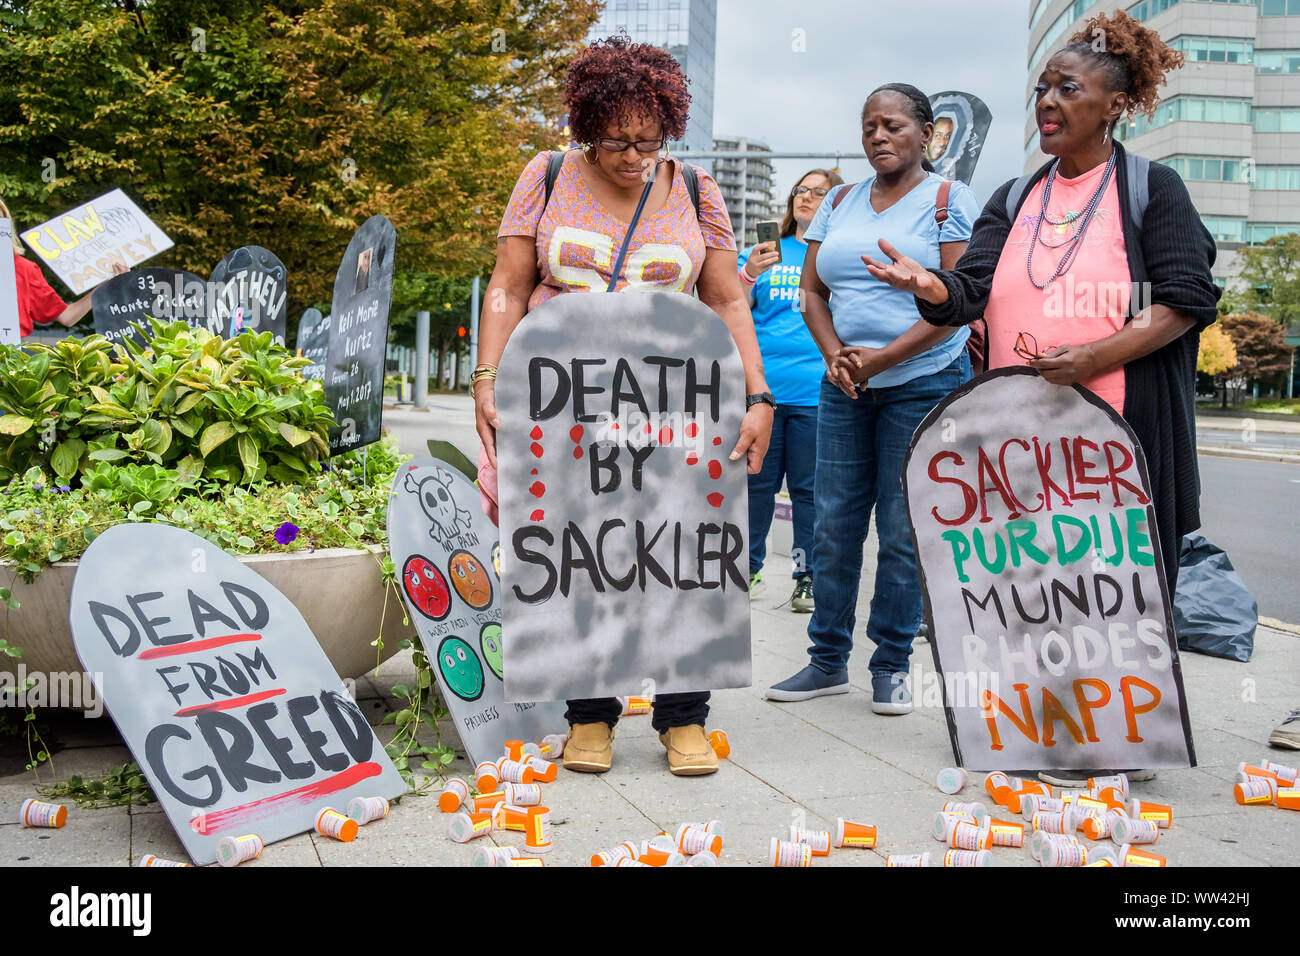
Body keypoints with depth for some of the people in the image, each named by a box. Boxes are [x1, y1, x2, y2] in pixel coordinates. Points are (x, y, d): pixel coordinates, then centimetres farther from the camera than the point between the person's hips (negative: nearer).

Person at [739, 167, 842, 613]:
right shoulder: (767, 251, 15)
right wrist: (750, 273, -14)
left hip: (817, 392, -1)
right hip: (760, 386, 1)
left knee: (811, 488, 2)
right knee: (756, 481, 5)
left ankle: (807, 577, 11)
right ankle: (748, 568, 18)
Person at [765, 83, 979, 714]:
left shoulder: (948, 200, -2)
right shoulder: (840, 203, 13)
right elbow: (811, 290, 11)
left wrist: (883, 358, -17)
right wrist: (835, 354, -7)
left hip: (923, 385, -4)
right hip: (844, 387, 5)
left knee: (903, 532, 0)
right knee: (833, 525, 5)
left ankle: (891, 667, 13)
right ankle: (828, 662, 15)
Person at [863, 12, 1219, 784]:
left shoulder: (1151, 189, 3)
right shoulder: (1015, 201, 15)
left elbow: (1188, 300, -6)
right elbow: (972, 290, 3)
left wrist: (1098, 356, -20)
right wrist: (926, 283, -20)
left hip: (1119, 425, -4)